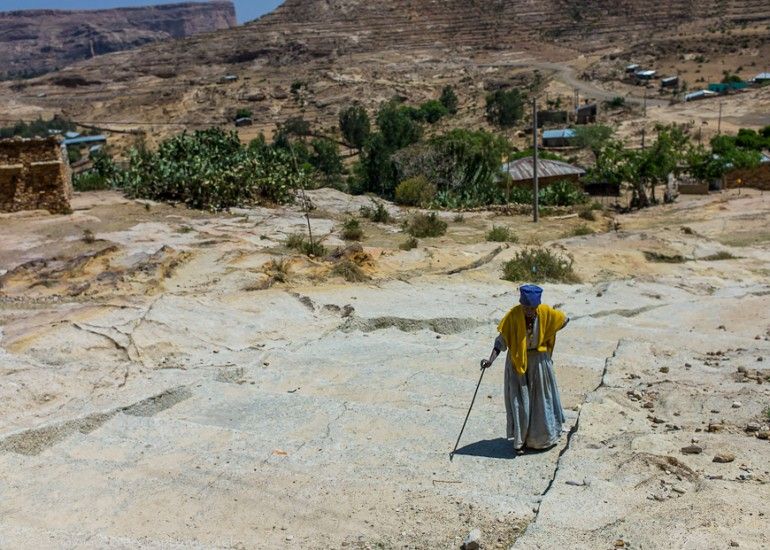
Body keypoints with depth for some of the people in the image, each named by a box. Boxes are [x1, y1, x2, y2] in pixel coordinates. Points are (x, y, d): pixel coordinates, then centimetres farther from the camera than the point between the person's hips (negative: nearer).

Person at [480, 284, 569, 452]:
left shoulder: (545, 312, -14)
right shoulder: (513, 314, -20)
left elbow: (565, 319, 3)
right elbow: (502, 339, -18)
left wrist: (544, 338, 1)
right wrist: (491, 359, -30)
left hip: (538, 359, 2)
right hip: (517, 360, -2)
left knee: (541, 396, 15)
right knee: (519, 399, 2)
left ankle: (543, 436, 33)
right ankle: (520, 440, 14)